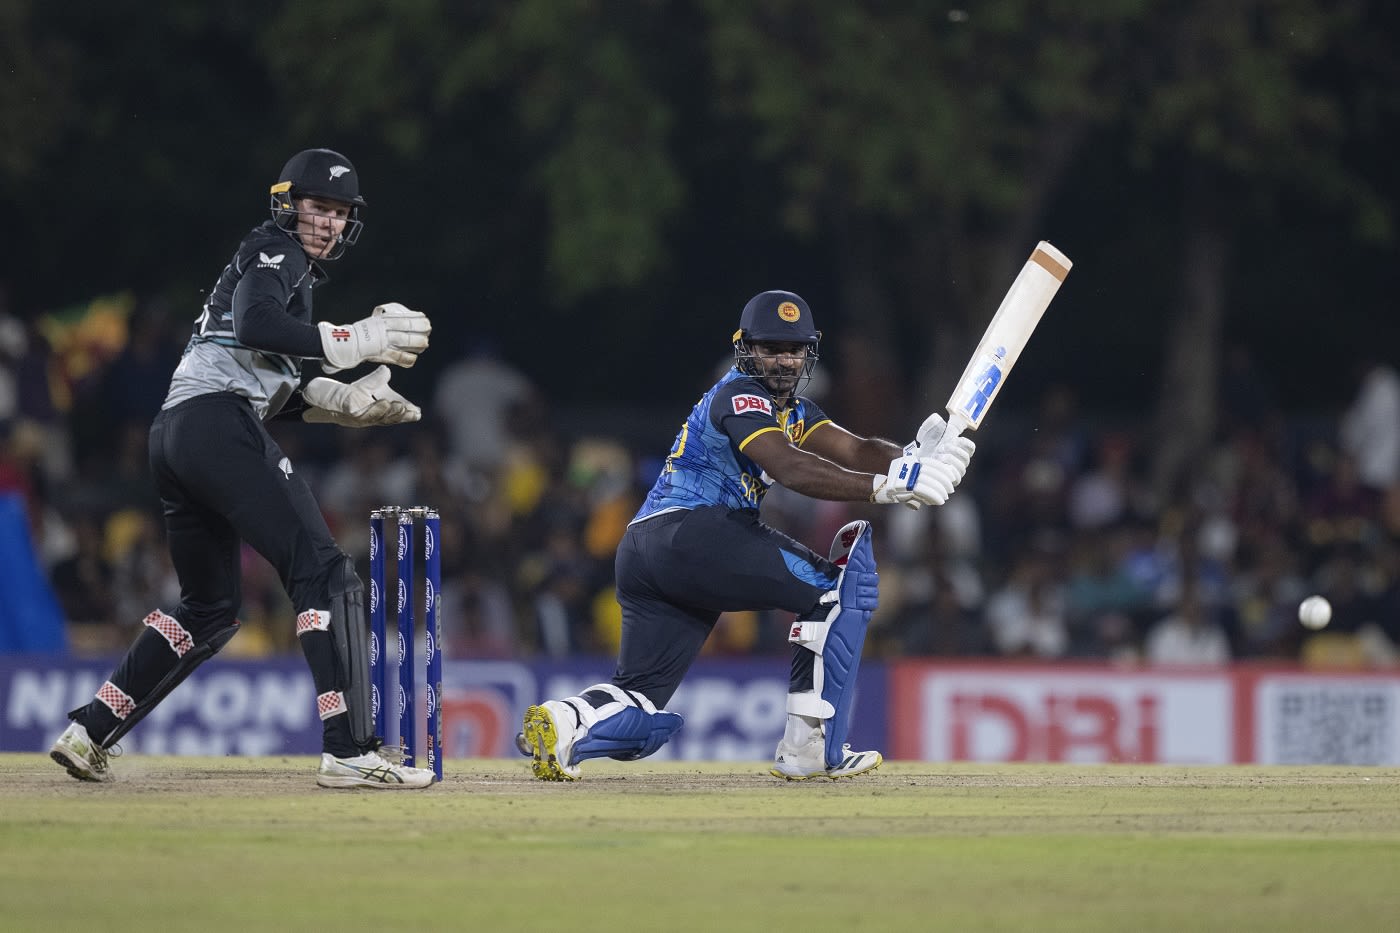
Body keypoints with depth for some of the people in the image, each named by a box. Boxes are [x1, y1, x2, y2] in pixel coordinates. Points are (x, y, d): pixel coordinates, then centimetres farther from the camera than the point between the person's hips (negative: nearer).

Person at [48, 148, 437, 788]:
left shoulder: (279, 265, 30)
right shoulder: (275, 254, 1)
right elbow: (254, 325, -20)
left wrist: (345, 403, 17)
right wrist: (351, 343, -21)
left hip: (172, 436, 10)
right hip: (219, 427, -10)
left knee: (210, 608, 21)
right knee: (323, 573, -15)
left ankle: (88, 732, 18)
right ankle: (349, 751, -26)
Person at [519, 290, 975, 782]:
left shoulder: (794, 410, 26)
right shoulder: (740, 395, -4)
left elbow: (855, 450, 10)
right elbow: (788, 466, -21)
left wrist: (912, 458, -10)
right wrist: (886, 485, -29)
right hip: (691, 530, -10)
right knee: (840, 586, -6)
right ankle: (810, 748, -11)